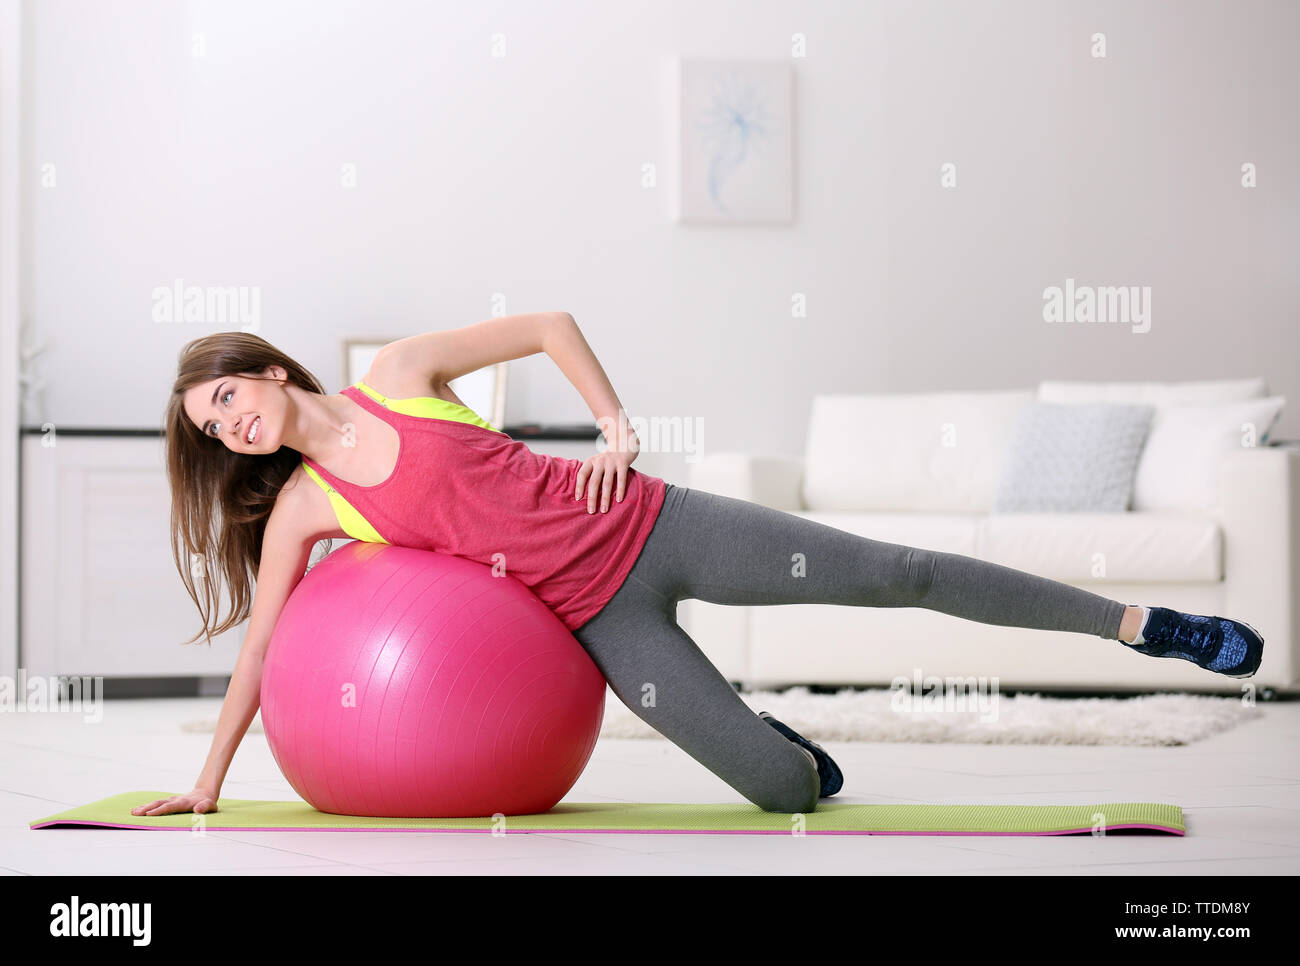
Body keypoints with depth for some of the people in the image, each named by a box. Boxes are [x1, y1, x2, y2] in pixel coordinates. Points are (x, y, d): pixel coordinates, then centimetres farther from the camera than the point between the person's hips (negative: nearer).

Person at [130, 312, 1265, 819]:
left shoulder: (401, 372, -3)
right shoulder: (300, 508, 2)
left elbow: (548, 324, 3)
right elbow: (259, 646, 8)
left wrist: (616, 420, -9)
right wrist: (206, 786, 9)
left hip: (647, 526, -1)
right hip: (601, 620, 1)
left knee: (894, 574, -6)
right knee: (786, 792, -11)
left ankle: (1141, 624, 4)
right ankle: (781, 742, 28)